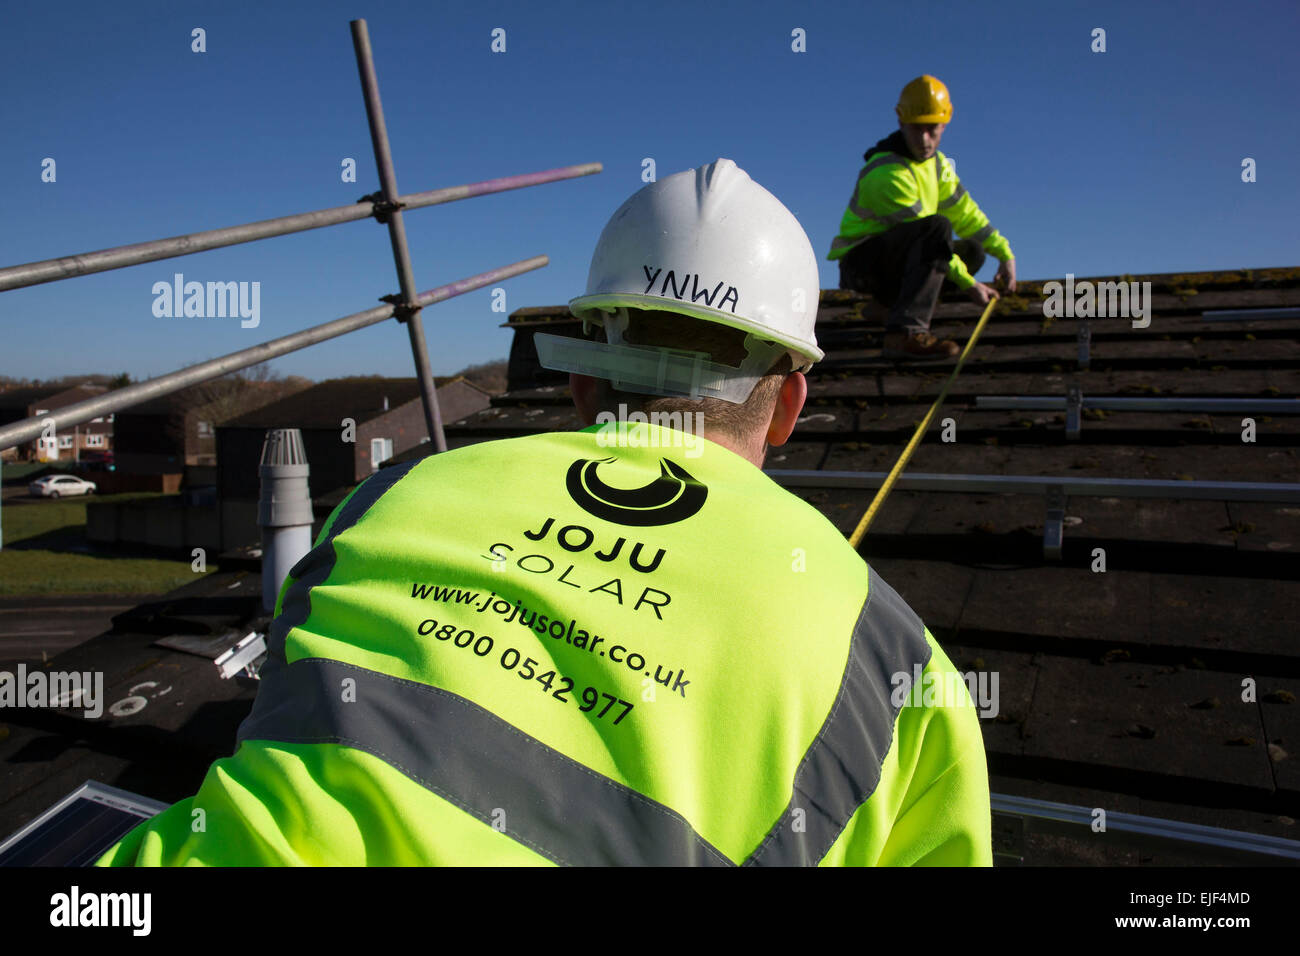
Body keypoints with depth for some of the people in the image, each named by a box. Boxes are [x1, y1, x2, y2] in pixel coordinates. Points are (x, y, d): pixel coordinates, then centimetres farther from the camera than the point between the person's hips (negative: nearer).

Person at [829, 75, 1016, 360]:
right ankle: (906, 333, -44)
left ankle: (895, 299, 1)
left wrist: (1005, 253, 7)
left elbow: (965, 213, 15)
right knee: (938, 225, -32)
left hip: (894, 264, 9)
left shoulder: (936, 162, 10)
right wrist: (969, 284, -18)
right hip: (862, 260, -9)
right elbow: (929, 231, -20)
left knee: (972, 250, 4)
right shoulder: (887, 173, -19)